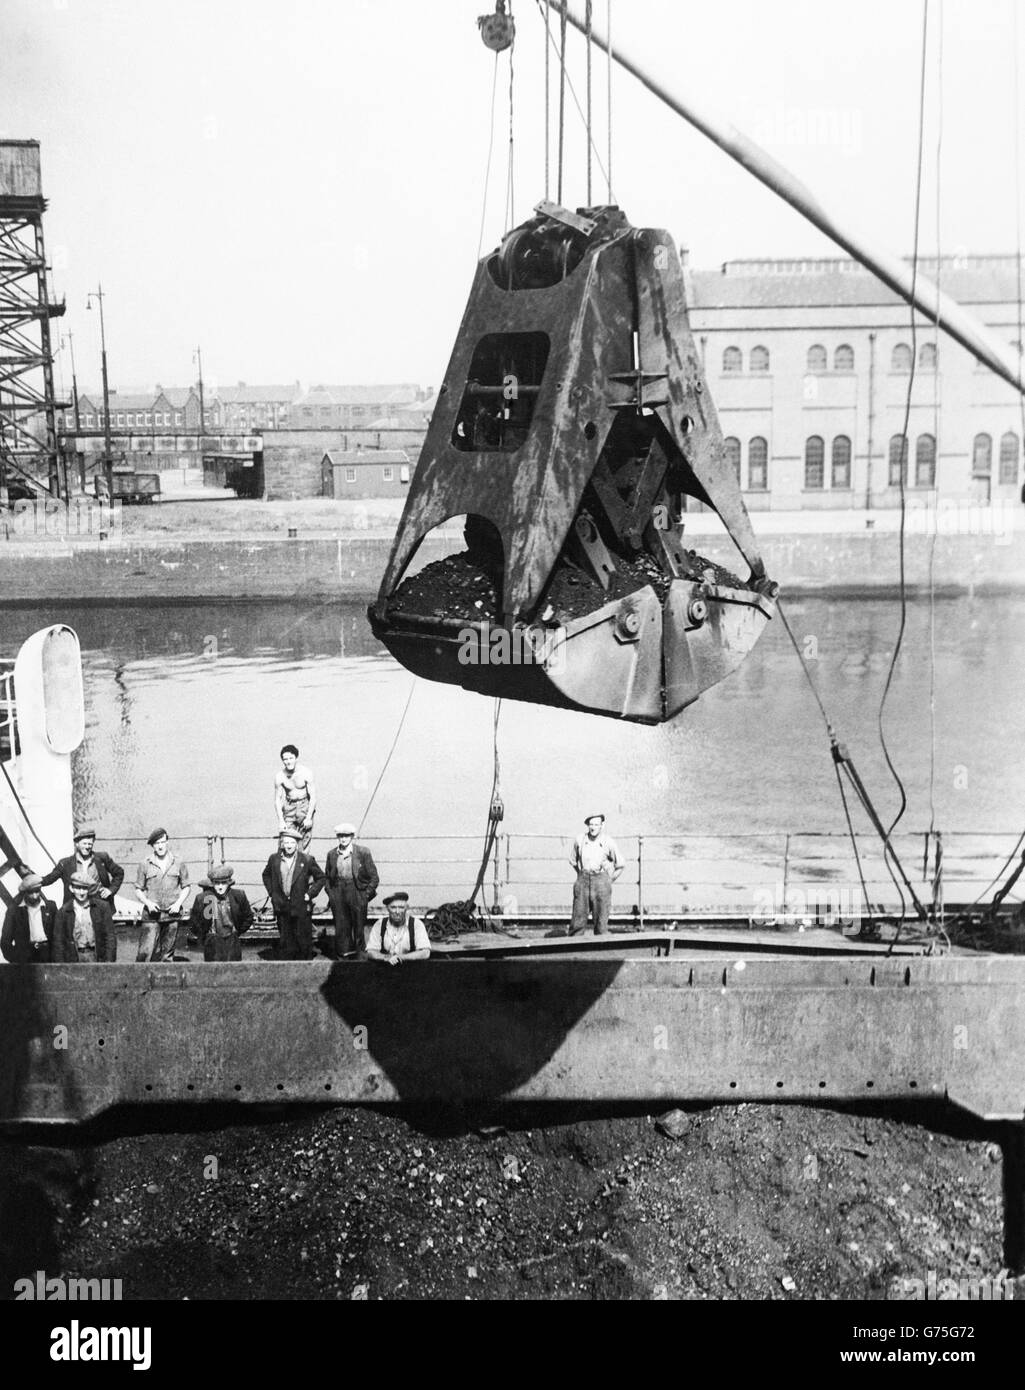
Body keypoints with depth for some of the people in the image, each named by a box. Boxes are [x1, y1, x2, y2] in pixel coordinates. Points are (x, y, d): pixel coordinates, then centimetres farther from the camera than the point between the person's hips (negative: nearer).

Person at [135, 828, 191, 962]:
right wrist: (148, 903, -9)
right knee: (145, 952, -12)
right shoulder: (145, 864, 2)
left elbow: (185, 887, 12)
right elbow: (138, 889, 8)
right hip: (152, 914, -1)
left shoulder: (178, 863, 5)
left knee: (167, 954, 6)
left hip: (172, 914, 1)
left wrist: (178, 903, -4)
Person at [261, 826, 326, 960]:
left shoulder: (307, 860, -7)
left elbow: (320, 878, 2)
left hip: (302, 908, -3)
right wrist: (272, 892, 8)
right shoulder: (274, 859, 1)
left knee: (303, 939, 4)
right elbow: (266, 875, 19)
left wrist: (310, 894, -6)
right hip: (282, 907, 3)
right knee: (286, 941, 10)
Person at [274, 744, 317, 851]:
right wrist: (280, 821, -7)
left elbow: (313, 796, -9)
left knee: (306, 836, -8)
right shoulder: (279, 776, -7)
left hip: (305, 804, -1)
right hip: (289, 806, 2)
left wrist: (309, 818, -15)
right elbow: (277, 799, 0)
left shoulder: (306, 773, -13)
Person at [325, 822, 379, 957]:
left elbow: (374, 878, -1)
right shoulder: (332, 854, 6)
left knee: (359, 929, 2)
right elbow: (327, 877, 17)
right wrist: (330, 893, 5)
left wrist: (366, 895, -7)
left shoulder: (363, 852, -4)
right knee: (341, 928, 3)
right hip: (338, 894, 3)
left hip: (357, 894, -3)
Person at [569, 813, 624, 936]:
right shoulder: (580, 840, 2)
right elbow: (573, 860, 19)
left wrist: (609, 881, 4)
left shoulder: (609, 843, -4)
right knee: (577, 919, -1)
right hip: (583, 881, 2)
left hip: (601, 880, -2)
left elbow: (620, 866, 6)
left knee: (601, 920, -1)